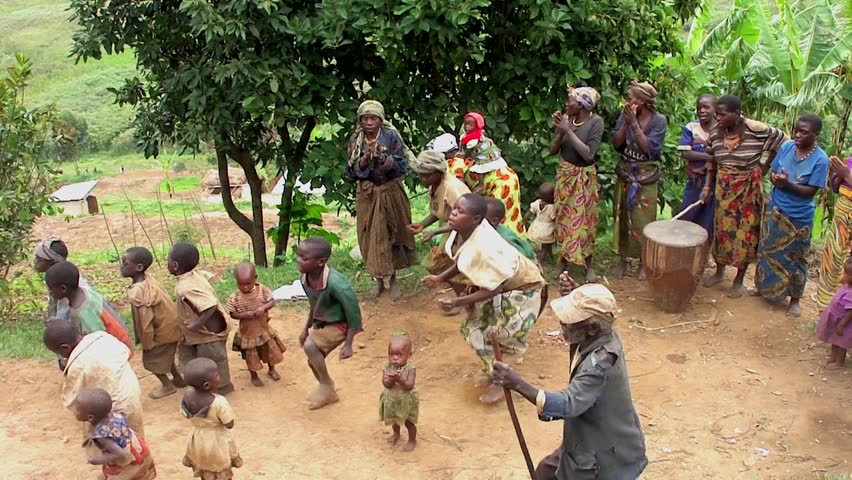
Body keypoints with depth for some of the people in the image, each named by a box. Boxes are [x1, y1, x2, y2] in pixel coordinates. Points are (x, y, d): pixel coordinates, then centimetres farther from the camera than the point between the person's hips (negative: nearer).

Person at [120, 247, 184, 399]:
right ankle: (178, 379, 44)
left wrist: (146, 343, -10)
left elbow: (145, 321, -26)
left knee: (151, 359, 14)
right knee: (164, 355, 28)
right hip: (169, 324, 8)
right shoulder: (147, 278, -8)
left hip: (162, 331, -8)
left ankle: (168, 386, 30)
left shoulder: (136, 294, -33)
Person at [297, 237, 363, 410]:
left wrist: (348, 344, -21)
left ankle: (326, 384, -2)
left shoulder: (335, 283, -36)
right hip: (321, 323, 8)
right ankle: (329, 393, 40)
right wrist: (306, 329, 16)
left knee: (310, 345, -26)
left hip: (339, 324, -8)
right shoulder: (306, 277, -13)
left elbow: (353, 312, -25)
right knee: (313, 362, 13)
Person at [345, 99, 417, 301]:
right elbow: (352, 171, -3)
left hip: (390, 193, -2)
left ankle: (393, 279, 19)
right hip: (367, 195, 2)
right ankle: (378, 280, 19)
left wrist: (382, 157, -26)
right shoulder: (355, 140, -1)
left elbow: (402, 165, -11)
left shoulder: (391, 137, -9)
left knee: (391, 234, 5)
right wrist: (365, 157, -20)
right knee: (370, 237, 5)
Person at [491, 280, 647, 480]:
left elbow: (569, 405, -44)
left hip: (608, 454, -9)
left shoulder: (599, 364, -36)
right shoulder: (602, 335, -9)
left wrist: (519, 384, -50)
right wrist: (573, 293, -7)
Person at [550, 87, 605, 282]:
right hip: (565, 175, 4)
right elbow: (552, 150, -2)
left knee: (584, 220, 5)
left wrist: (569, 131, -24)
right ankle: (563, 261, 23)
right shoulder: (566, 118, -5)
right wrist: (560, 132, -19)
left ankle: (588, 265, 17)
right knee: (563, 218, 10)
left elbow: (588, 154, -25)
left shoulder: (595, 122, -16)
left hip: (585, 178, -4)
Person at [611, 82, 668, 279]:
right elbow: (616, 144, -7)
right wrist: (626, 123, -20)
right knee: (622, 217, 9)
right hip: (625, 174, 3)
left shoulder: (658, 120, -11)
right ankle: (622, 259, 23)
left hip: (646, 177, -3)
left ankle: (643, 262, 19)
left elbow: (650, 148, -20)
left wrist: (634, 123, -24)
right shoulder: (625, 115, -4)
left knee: (642, 221, 3)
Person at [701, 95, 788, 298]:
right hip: (724, 189, 4)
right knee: (722, 229, 14)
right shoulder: (715, 132, -6)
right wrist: (707, 186, -2)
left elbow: (782, 141, -7)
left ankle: (739, 280, 19)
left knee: (745, 233, 6)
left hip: (748, 190, -4)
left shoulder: (755, 129, -20)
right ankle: (719, 272, 32)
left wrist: (765, 167, -6)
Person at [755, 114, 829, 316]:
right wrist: (775, 179, -17)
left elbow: (811, 191, -17)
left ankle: (795, 300, 23)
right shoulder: (787, 146, -5)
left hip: (799, 217, -5)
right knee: (767, 251, 18)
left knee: (795, 259, 8)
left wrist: (788, 184, -30)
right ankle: (765, 288, 38)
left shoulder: (820, 159, -18)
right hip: (775, 209, 5)